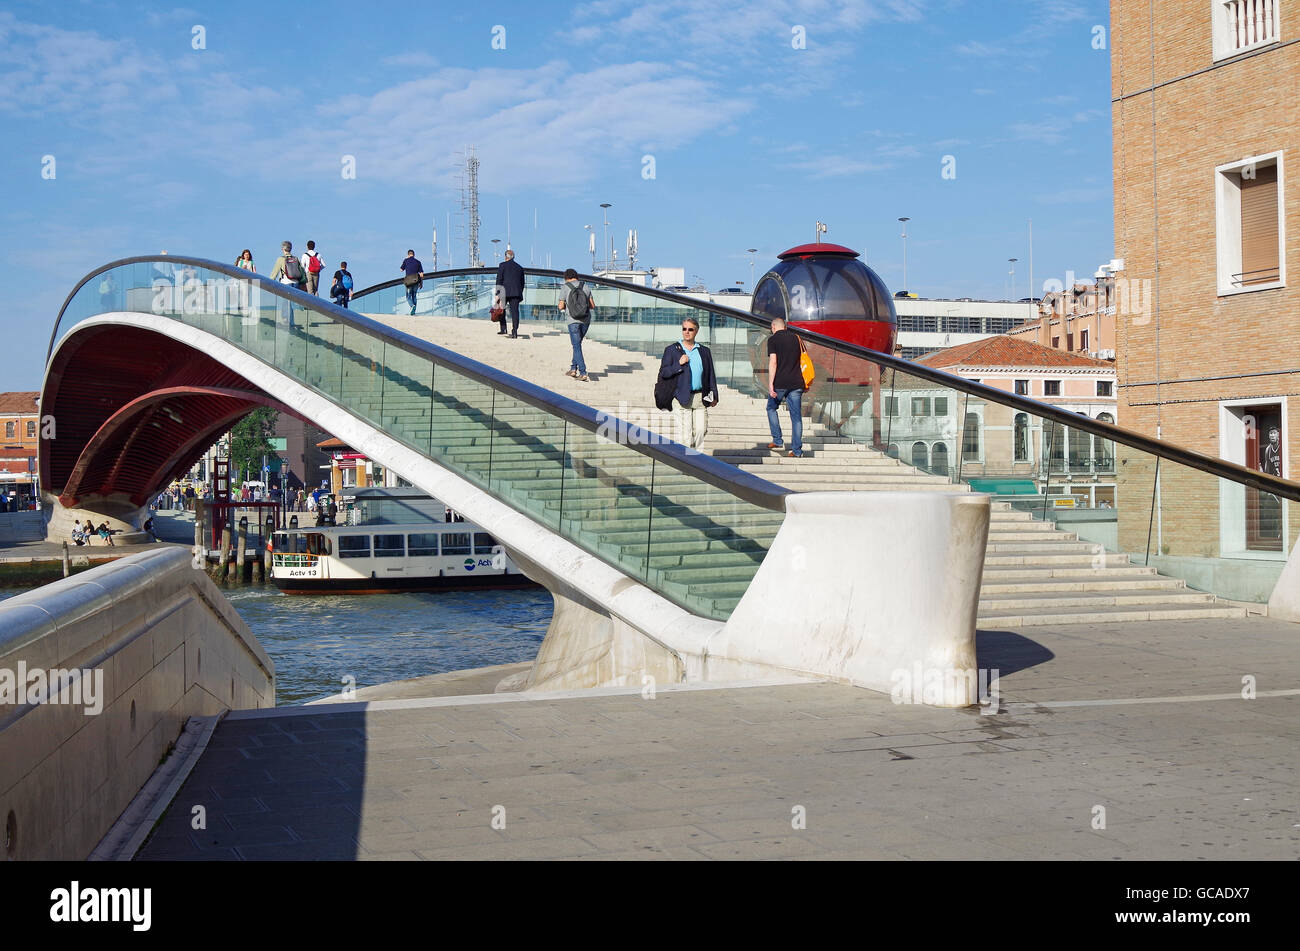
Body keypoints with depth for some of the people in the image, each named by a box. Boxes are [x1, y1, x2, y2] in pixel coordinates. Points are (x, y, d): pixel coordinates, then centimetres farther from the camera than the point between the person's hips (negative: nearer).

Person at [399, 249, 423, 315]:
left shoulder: (406, 260, -1)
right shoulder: (418, 262, 5)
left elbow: (401, 270, 10)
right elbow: (421, 273, 3)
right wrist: (421, 283, 9)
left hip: (409, 281, -2)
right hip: (416, 281, 2)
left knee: (408, 296, 6)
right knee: (414, 296, 15)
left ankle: (412, 305, -26)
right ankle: (413, 312, 10)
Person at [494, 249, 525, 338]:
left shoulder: (502, 265, 3)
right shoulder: (520, 268, 17)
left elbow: (499, 279, -4)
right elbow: (522, 283, 19)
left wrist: (497, 293, -6)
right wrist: (519, 295, 24)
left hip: (505, 291, -3)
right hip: (516, 292, 3)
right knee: (515, 311, -2)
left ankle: (503, 328, 12)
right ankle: (514, 331, -13)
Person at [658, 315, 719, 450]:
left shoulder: (704, 351, 13)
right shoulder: (671, 350, 5)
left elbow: (711, 375, 15)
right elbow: (663, 373, 0)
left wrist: (714, 396, 8)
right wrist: (679, 364, -14)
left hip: (701, 398, 3)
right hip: (683, 397, -3)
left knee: (701, 430, -2)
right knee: (686, 433, -4)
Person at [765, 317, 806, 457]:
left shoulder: (773, 339, -3)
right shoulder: (795, 338, 12)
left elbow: (773, 363, -12)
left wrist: (770, 385, -15)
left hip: (780, 383, -4)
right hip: (796, 383, 4)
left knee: (771, 409, 19)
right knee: (796, 416, 5)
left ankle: (777, 441, 13)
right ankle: (797, 450, 2)